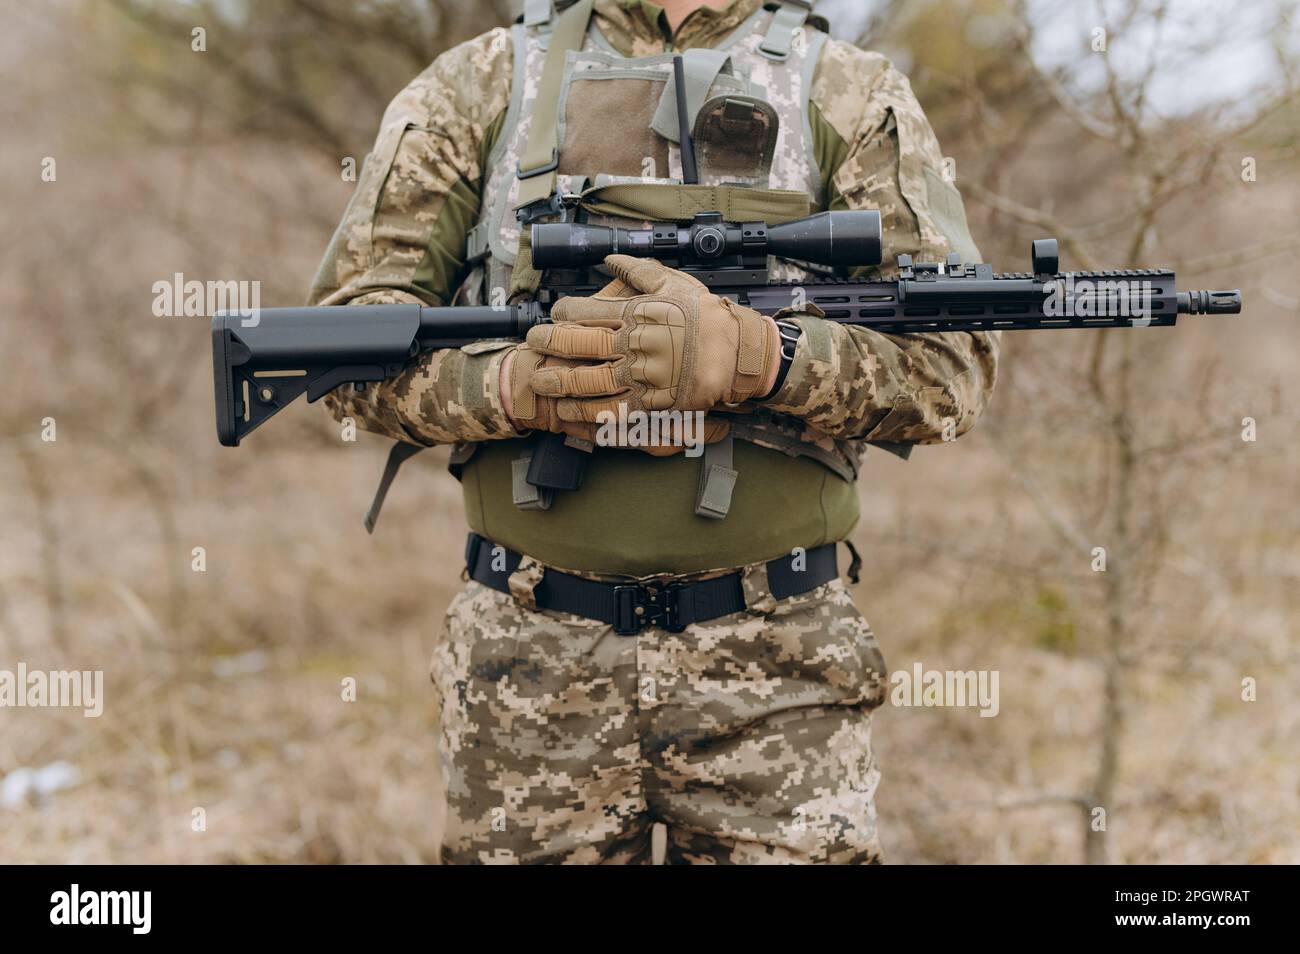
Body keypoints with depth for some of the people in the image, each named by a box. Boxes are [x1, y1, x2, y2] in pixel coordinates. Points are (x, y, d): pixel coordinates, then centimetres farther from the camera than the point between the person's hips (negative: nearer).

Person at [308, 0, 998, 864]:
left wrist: (752, 356, -20)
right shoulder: (479, 86, 10)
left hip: (775, 663, -1)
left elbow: (954, 363, -3)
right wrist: (514, 387, -15)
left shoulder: (853, 97, 7)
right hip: (531, 666, 1)